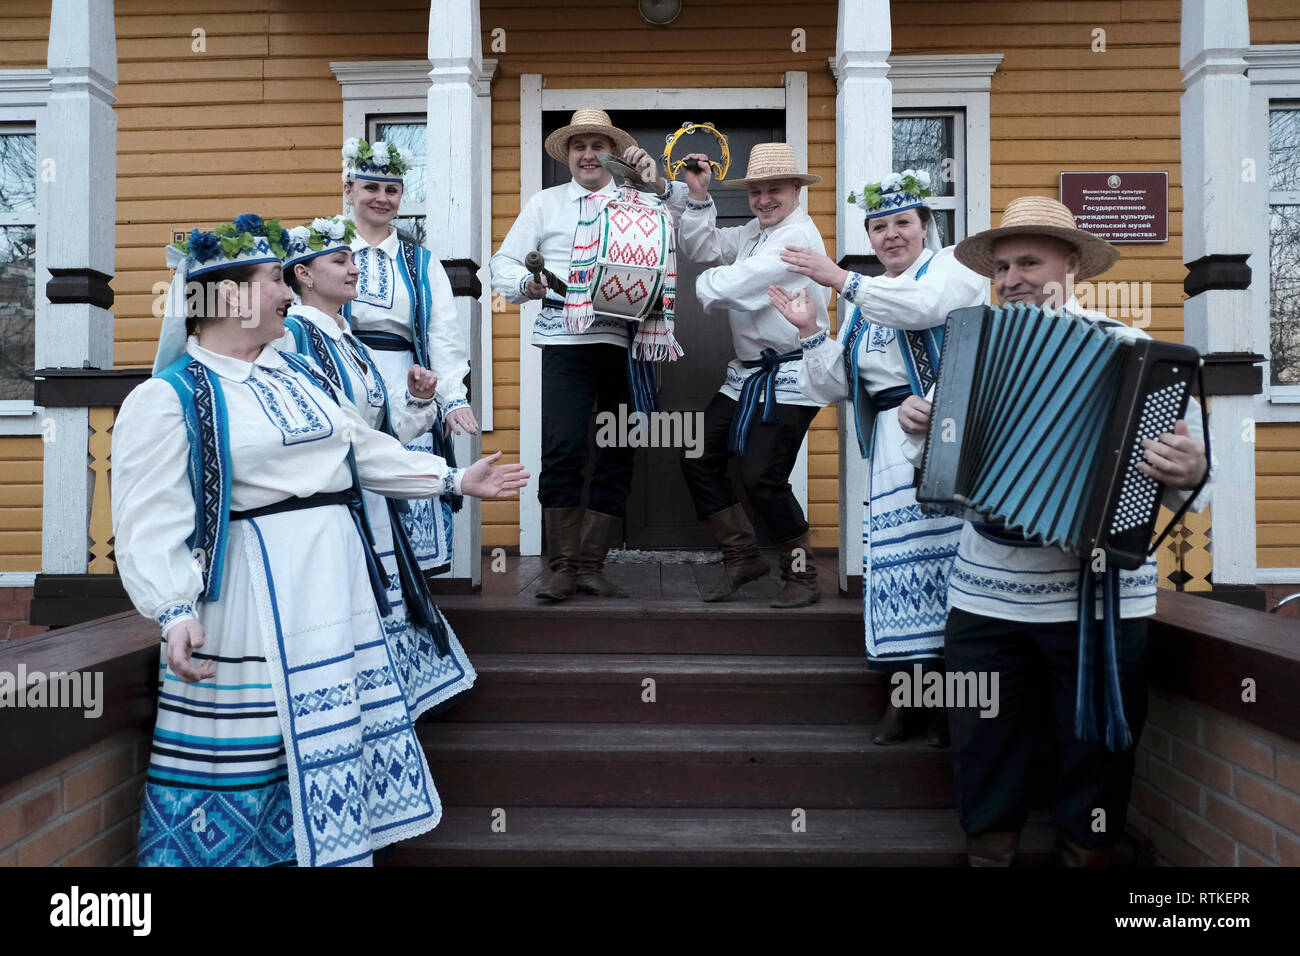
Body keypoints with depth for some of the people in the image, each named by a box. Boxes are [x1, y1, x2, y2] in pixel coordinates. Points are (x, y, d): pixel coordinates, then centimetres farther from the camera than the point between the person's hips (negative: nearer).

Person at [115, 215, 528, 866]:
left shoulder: (299, 371, 14)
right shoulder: (167, 398, -9)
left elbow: (367, 451, 20)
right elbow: (150, 522, -16)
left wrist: (454, 479, 19)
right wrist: (176, 611, -29)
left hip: (339, 585, 7)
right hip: (251, 604, -7)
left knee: (339, 740, 13)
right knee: (254, 743, 0)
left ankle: (336, 844, 29)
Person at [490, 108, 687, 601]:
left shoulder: (638, 202, 15)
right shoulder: (545, 203, 18)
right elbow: (503, 262, 14)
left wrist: (656, 182, -13)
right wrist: (527, 284, -6)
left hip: (625, 342, 1)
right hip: (566, 341, -1)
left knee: (617, 454, 3)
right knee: (562, 450, -10)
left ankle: (591, 566, 13)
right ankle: (561, 566, 2)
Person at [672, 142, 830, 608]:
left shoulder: (798, 237, -13)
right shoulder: (752, 232, 14)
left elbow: (736, 285, -21)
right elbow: (701, 247, 18)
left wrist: (707, 284, 0)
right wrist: (698, 197, 7)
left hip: (789, 379, -9)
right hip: (747, 374, 9)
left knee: (762, 478, -12)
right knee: (699, 459, 7)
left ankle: (802, 575, 9)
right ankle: (743, 556, 19)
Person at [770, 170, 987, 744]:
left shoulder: (954, 266, 8)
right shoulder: (866, 300, 23)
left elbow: (927, 305, -17)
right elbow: (840, 383, 18)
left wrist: (841, 280, -17)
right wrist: (810, 332, 5)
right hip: (893, 444, 5)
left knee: (950, 546, -10)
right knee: (895, 553, 1)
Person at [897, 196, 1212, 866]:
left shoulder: (1127, 349, -3)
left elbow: (1183, 470, -7)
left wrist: (1188, 472, -28)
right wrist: (918, 428, -1)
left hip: (1098, 600, -3)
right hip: (985, 595, 3)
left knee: (1097, 754, 11)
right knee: (983, 750, 11)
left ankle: (1086, 854, 33)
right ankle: (988, 851, 31)